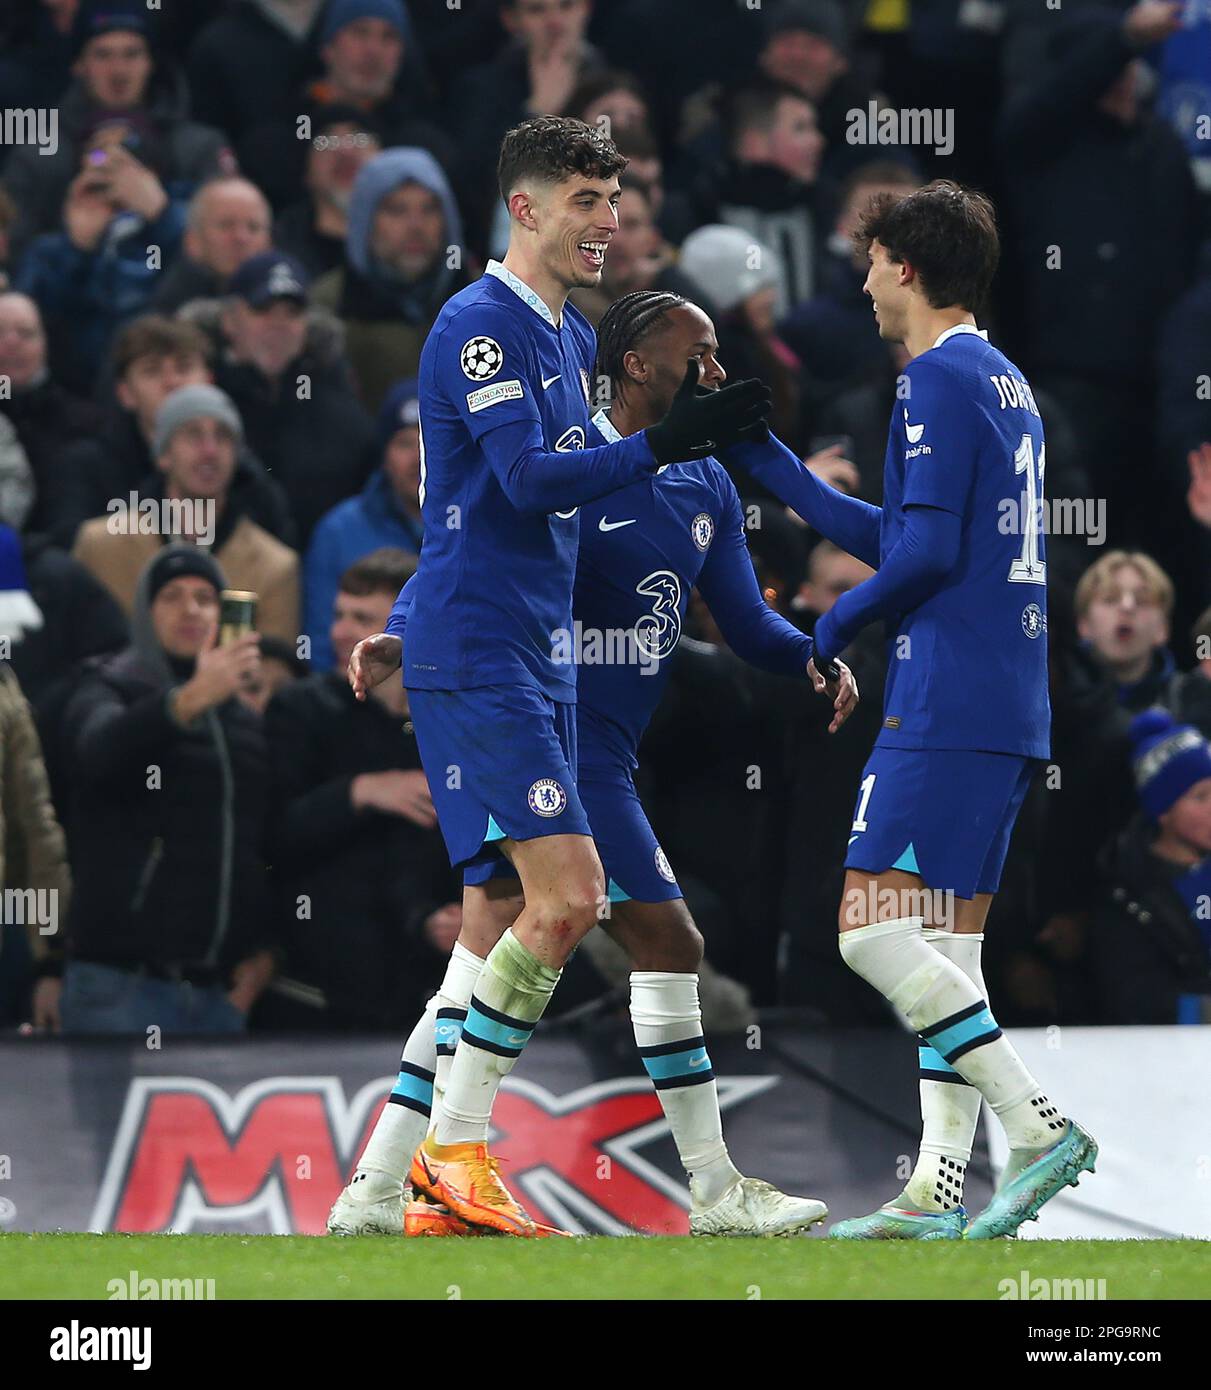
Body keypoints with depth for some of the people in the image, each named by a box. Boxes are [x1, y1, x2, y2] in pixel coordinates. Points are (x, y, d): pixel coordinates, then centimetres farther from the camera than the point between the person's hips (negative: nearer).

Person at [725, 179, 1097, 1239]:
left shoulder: (939, 377, -9)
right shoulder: (1007, 386, 20)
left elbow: (927, 551, -17)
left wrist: (837, 627, 0)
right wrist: (768, 465, 32)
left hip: (946, 703, -10)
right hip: (1009, 708, 10)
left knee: (874, 927, -12)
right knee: (945, 940, 9)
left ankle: (1037, 1124, -19)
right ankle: (940, 1193, 7)